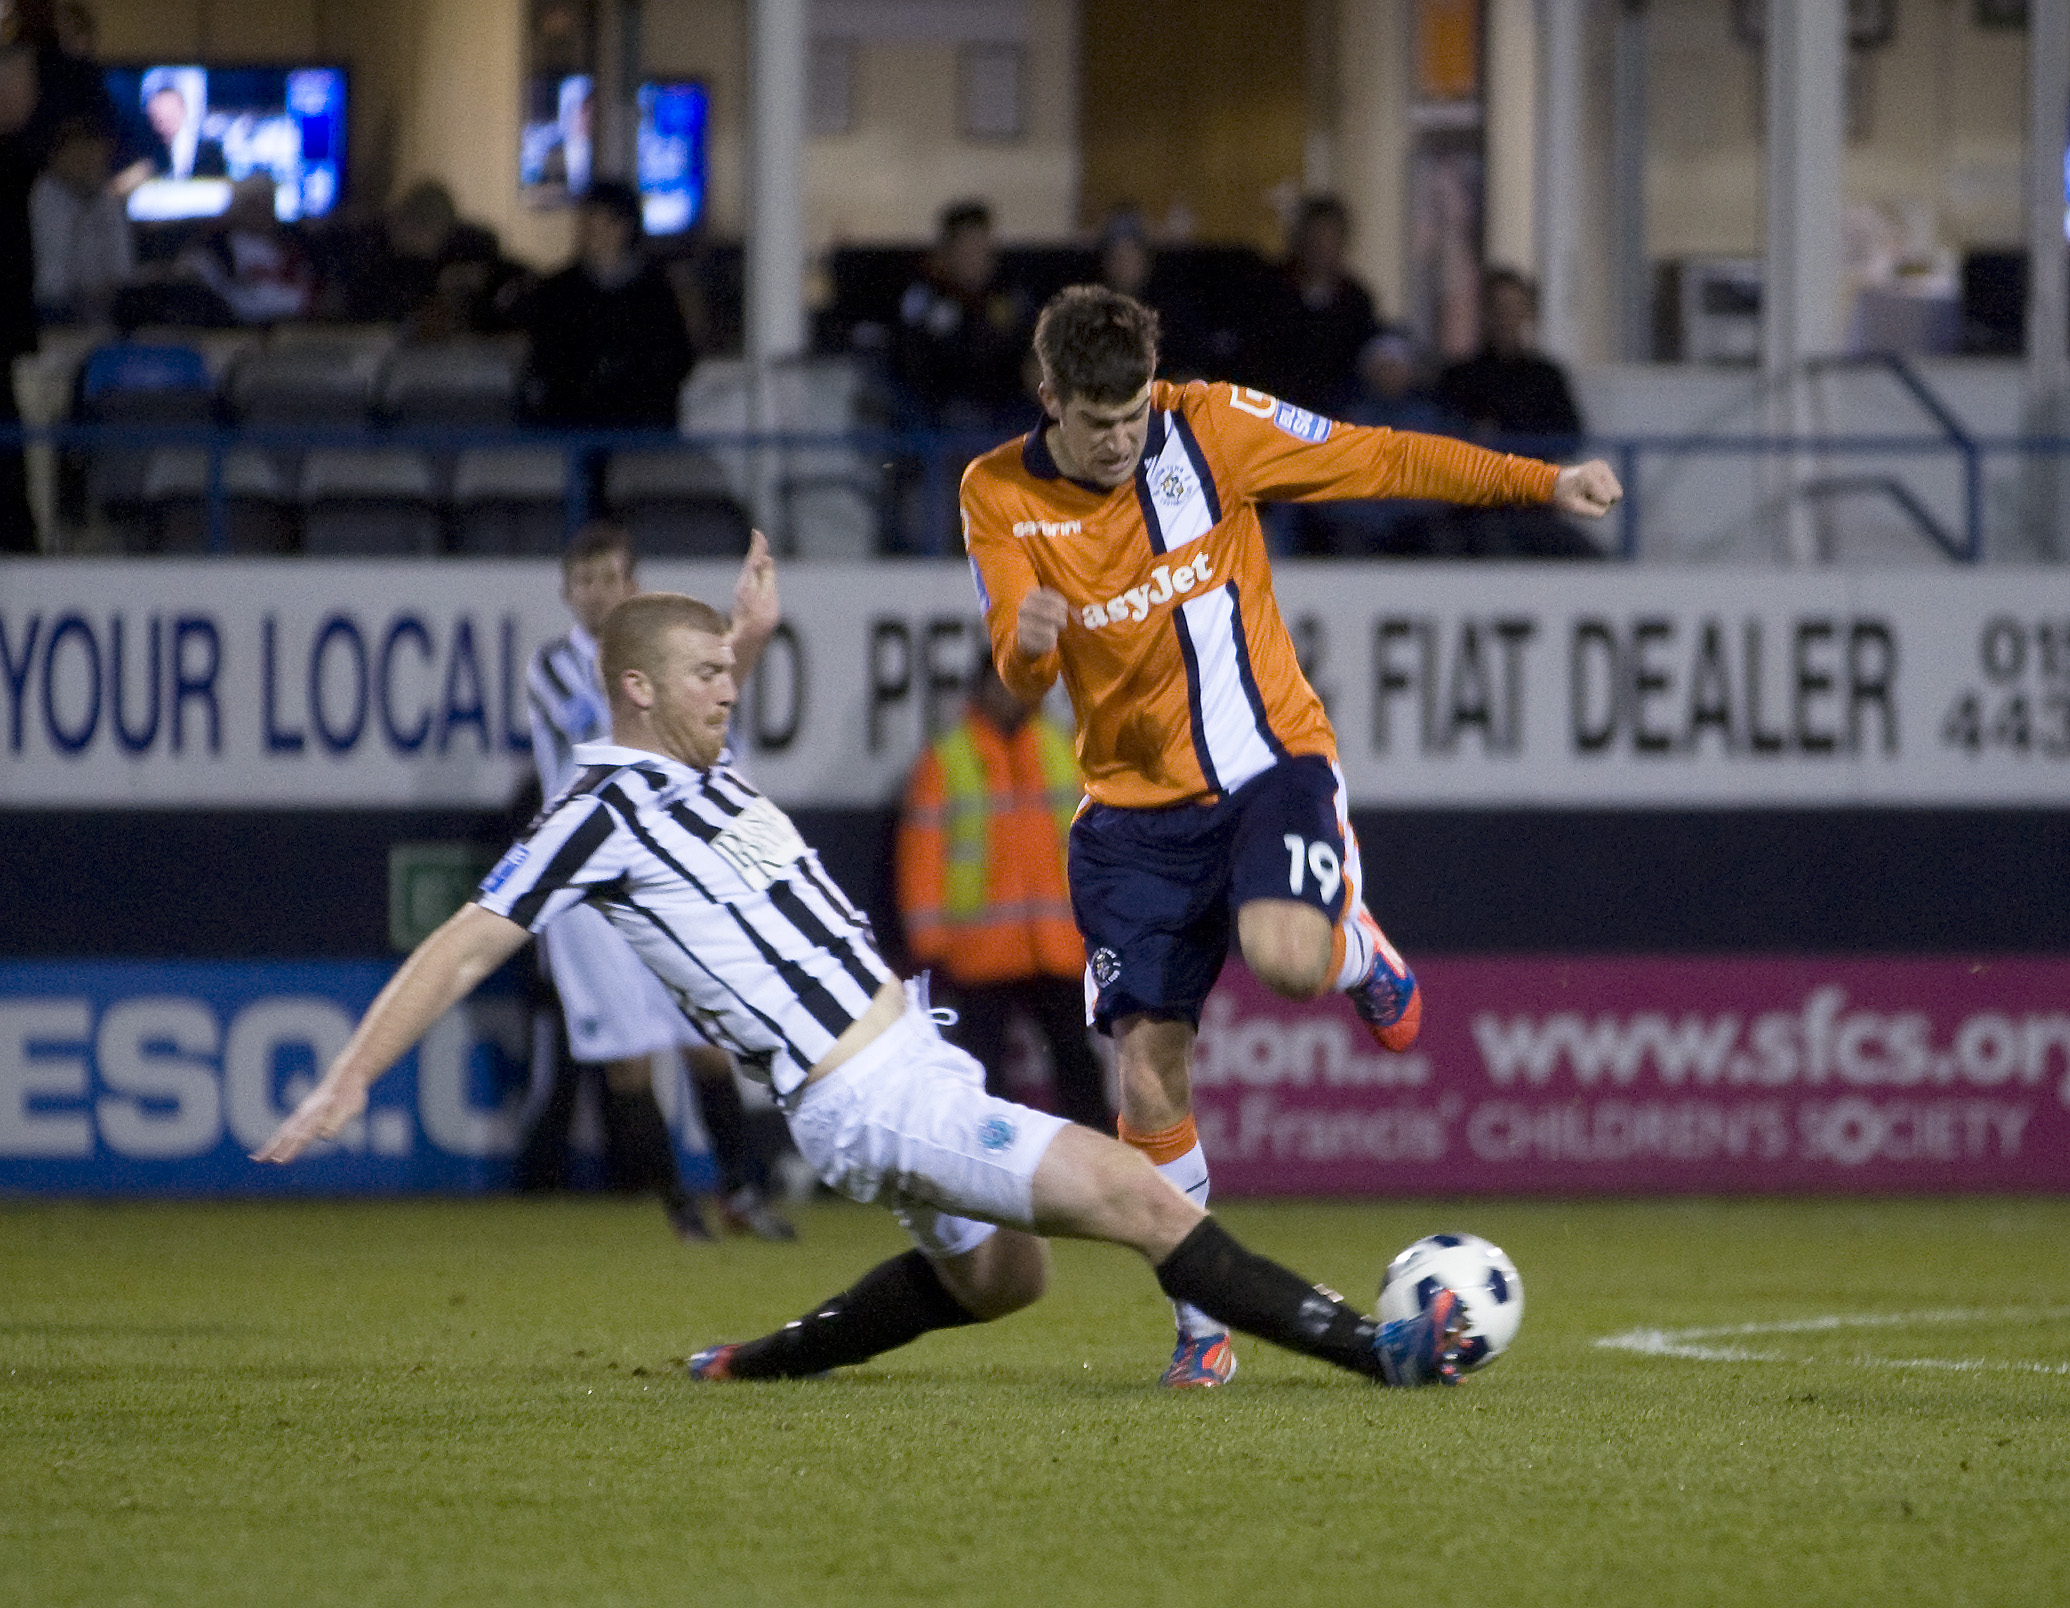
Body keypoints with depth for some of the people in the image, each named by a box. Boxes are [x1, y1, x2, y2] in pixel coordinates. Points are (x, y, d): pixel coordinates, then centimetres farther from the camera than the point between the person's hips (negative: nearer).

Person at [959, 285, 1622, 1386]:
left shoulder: (1208, 428, -8)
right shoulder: (999, 497, -5)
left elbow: (1380, 461, -4)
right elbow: (1018, 681, -7)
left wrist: (1541, 482, -11)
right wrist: (1029, 642, -32)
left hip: (1269, 763, -2)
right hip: (1135, 801, 2)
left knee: (1282, 956, -32)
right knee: (1149, 1078, -5)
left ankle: (1355, 949, 7)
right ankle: (1203, 1322, 12)